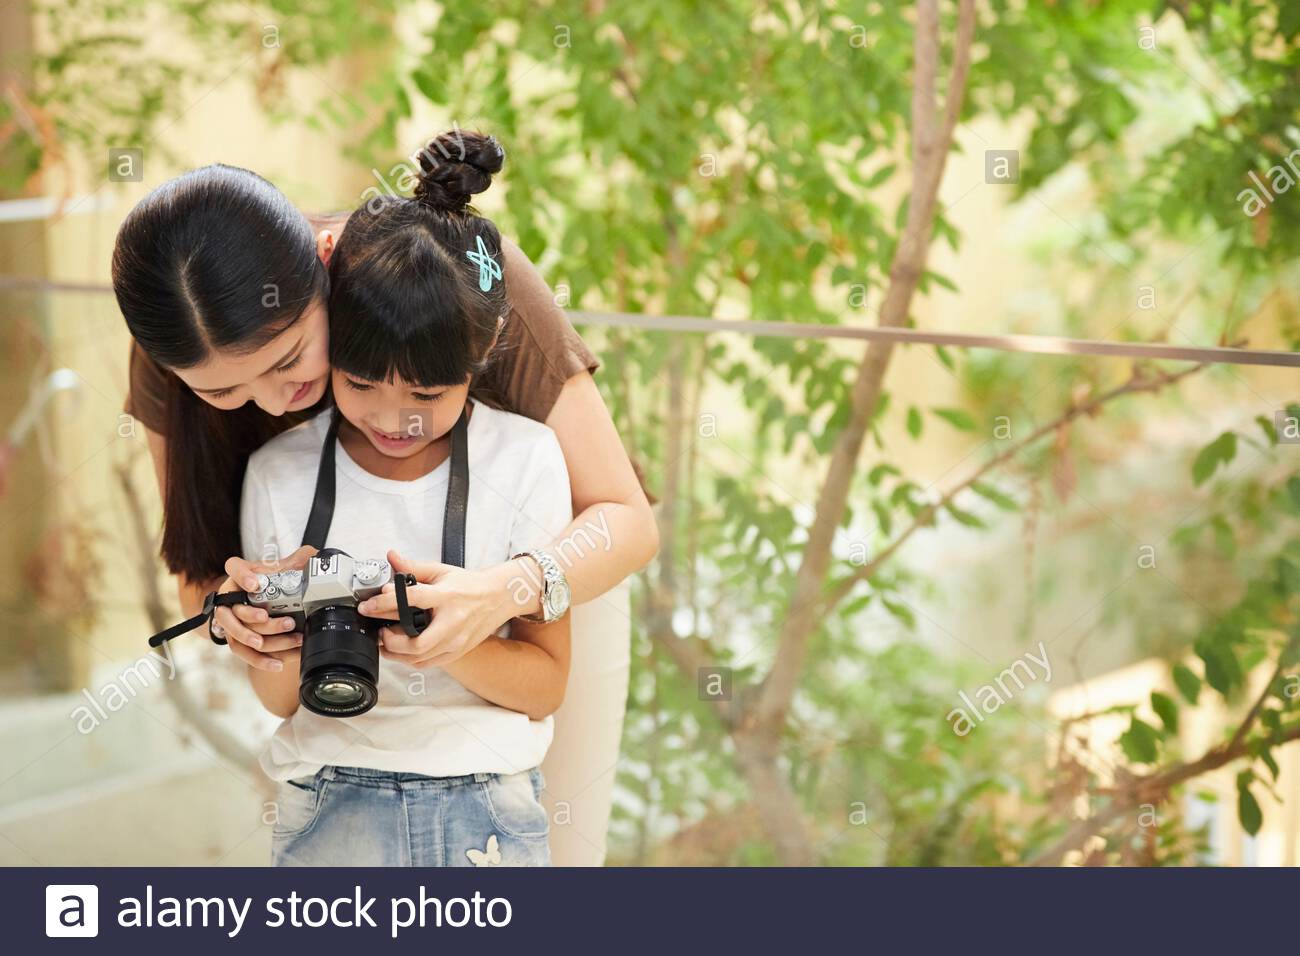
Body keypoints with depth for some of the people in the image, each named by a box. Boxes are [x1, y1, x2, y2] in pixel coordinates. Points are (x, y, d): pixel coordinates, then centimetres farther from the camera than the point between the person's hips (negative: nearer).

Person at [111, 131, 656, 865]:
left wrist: (505, 593, -51)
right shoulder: (179, 346, -26)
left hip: (551, 576, -2)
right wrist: (226, 603, -41)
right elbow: (196, 562, -16)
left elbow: (628, 519, -31)